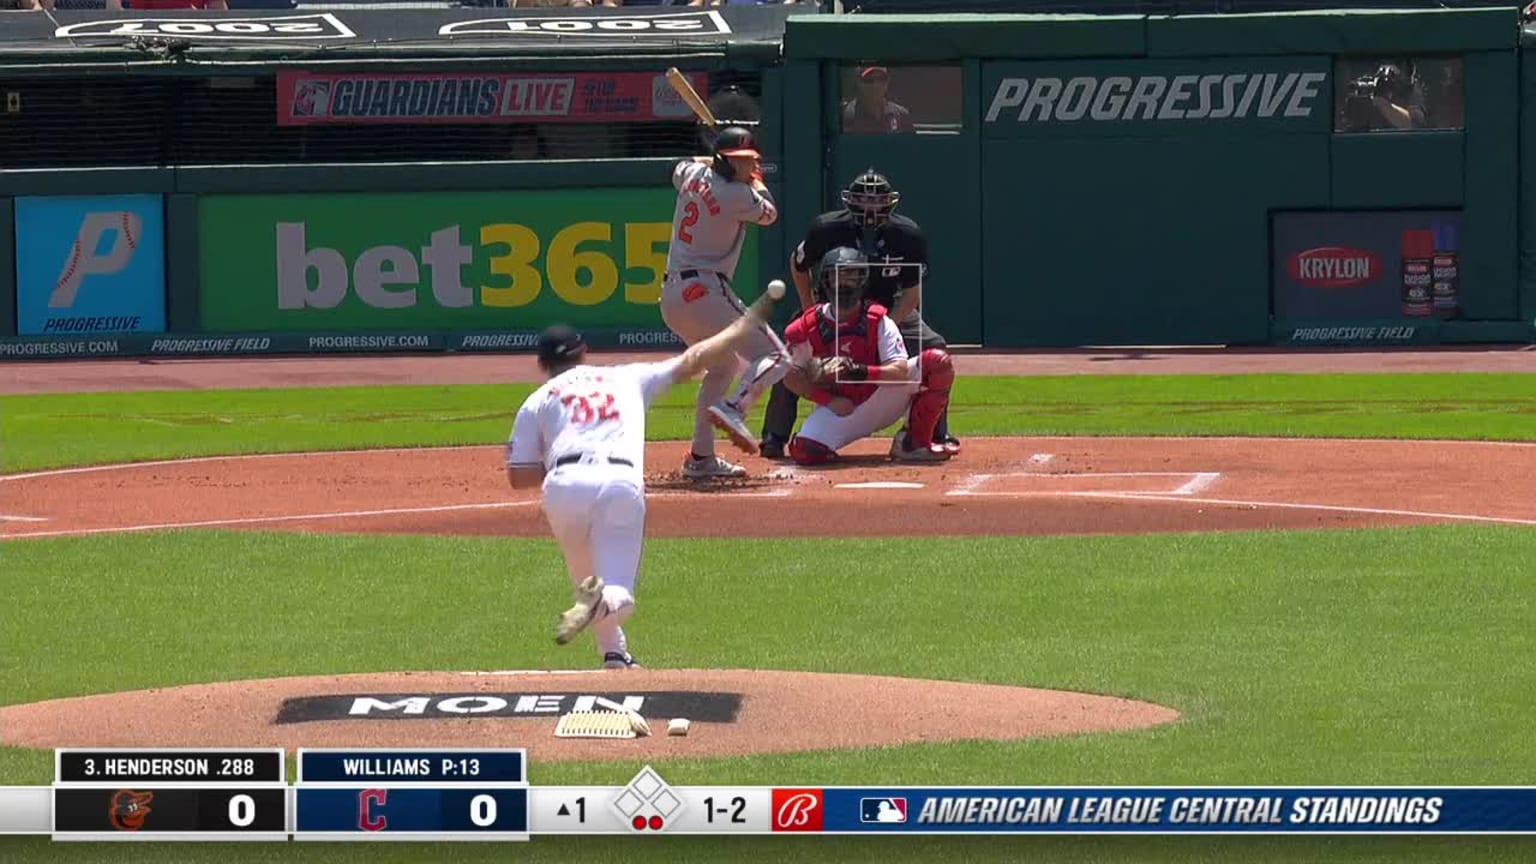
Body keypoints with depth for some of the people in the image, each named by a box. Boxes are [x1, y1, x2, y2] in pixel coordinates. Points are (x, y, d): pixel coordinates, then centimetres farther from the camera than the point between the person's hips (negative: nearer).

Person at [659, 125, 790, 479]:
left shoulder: (693, 174, 10)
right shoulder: (737, 195, -10)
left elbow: (680, 168, 37)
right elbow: (769, 214, 11)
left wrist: (714, 161, 39)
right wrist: (756, 183, 27)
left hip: (670, 298, 9)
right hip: (704, 291, -9)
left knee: (724, 365, 26)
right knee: (775, 357, -7)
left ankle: (701, 457, 21)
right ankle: (733, 409, -33)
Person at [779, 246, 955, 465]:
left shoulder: (877, 320, -10)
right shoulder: (808, 326, -9)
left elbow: (901, 371, -19)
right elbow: (792, 378, -3)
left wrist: (860, 372, -34)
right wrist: (830, 401, -16)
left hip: (882, 400, 1)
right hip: (841, 406, -1)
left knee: (938, 361, -20)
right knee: (804, 451, -32)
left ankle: (915, 441, -10)